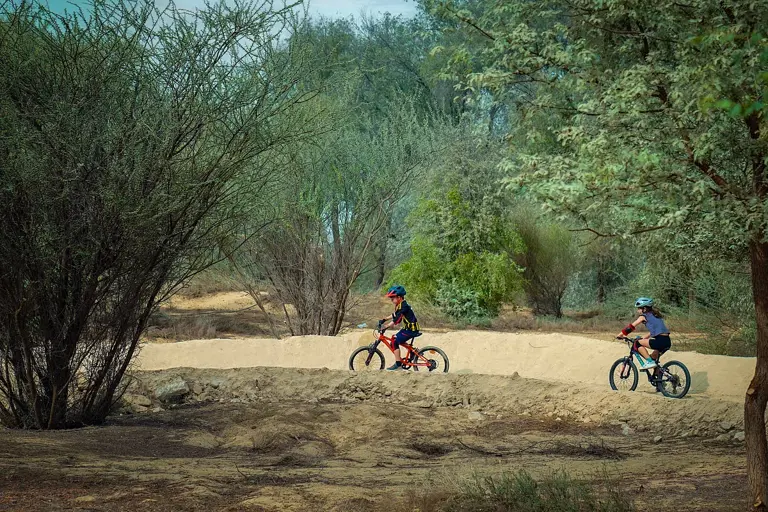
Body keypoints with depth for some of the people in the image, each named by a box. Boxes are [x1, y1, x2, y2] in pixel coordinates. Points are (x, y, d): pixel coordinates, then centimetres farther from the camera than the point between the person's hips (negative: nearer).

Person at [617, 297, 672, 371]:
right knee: (653, 357, 27)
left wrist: (620, 335, 13)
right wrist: (643, 338, 36)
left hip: (659, 341, -9)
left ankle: (650, 362, -5)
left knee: (637, 343, 0)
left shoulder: (644, 316, 2)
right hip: (667, 342, 9)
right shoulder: (654, 315, 24)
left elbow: (631, 327, 3)